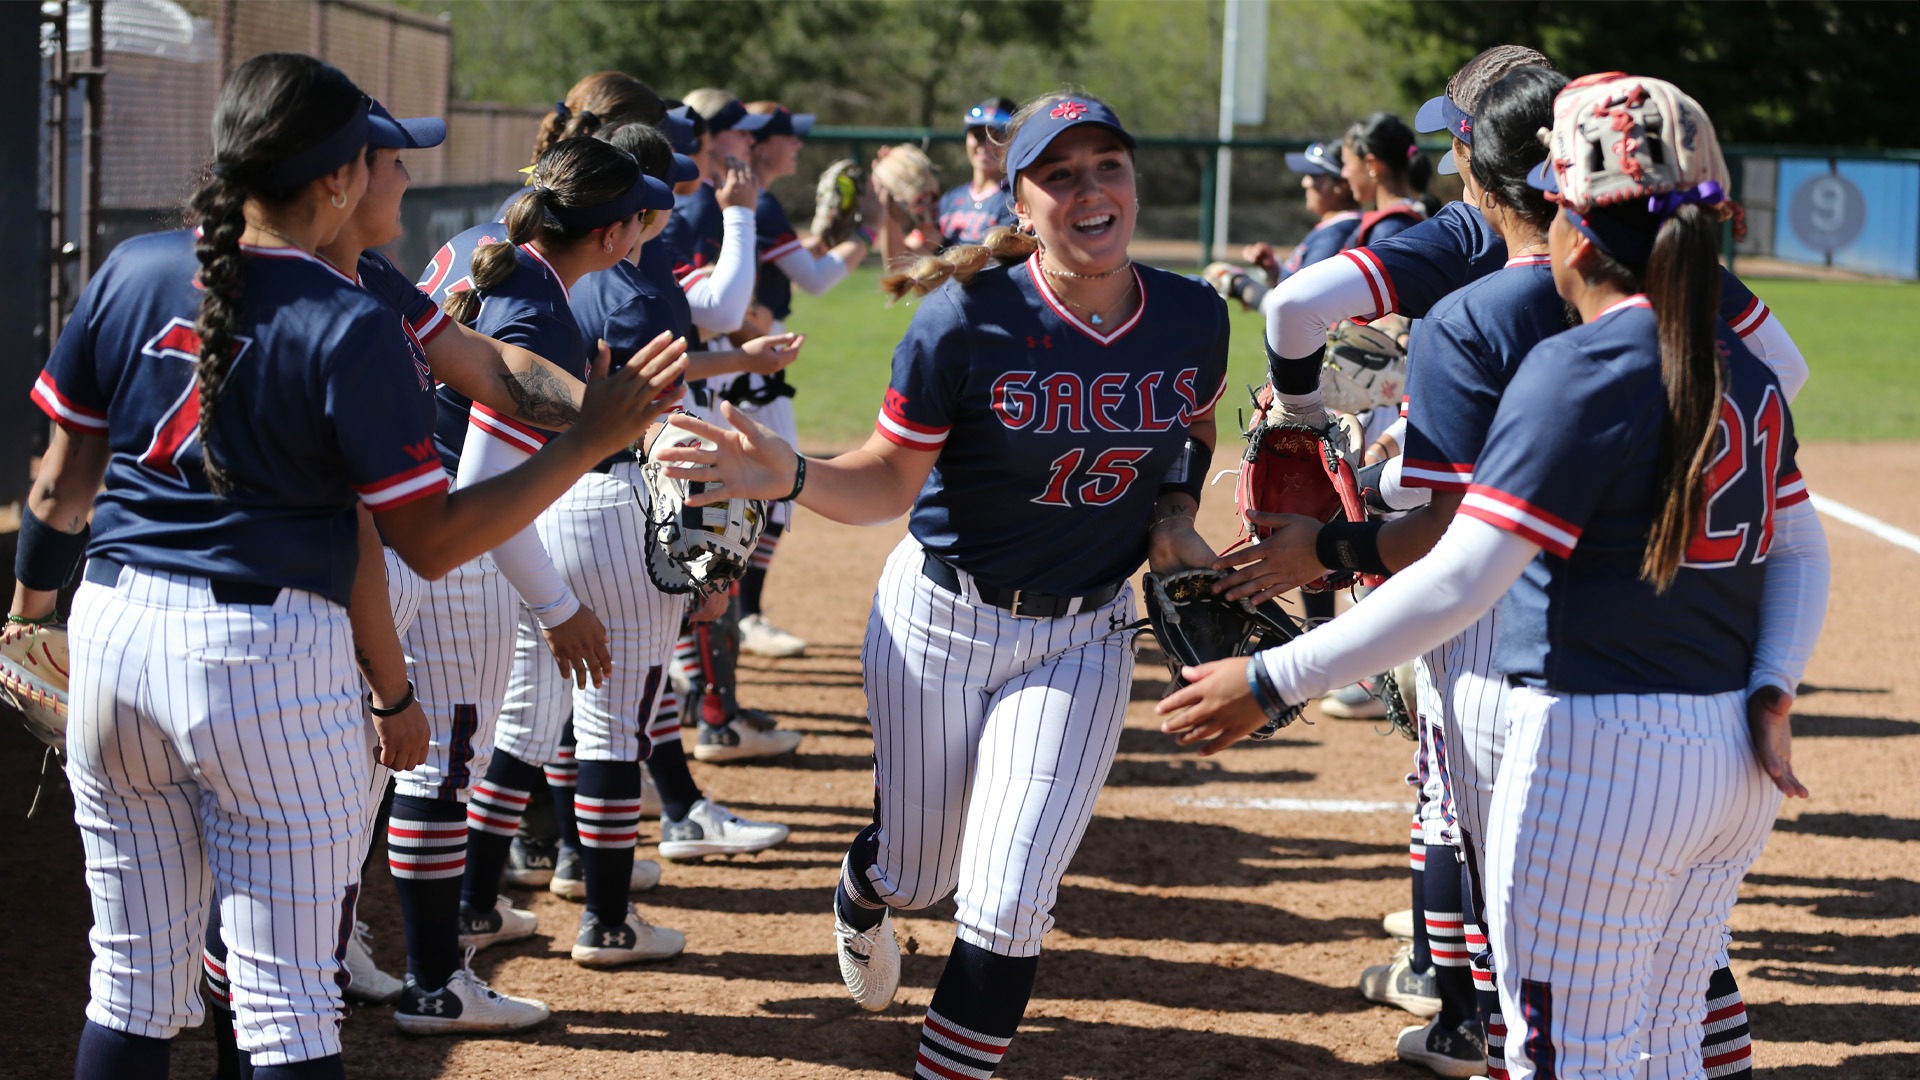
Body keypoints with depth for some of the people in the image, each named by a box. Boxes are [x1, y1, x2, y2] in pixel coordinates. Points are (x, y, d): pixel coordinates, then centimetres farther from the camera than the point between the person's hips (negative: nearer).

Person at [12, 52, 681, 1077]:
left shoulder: (132, 271, 2)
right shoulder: (349, 328, -12)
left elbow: (66, 476, 9)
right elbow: (430, 542, -9)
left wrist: (31, 600, 27)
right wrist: (589, 441, -5)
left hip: (113, 635, 5)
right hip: (269, 652, -5)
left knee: (134, 990, 15)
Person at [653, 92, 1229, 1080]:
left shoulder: (1193, 319, -9)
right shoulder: (968, 319, -20)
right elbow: (890, 478, -16)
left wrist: (1175, 513, -4)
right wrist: (791, 478, -34)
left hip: (1083, 638, 2)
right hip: (938, 623, -1)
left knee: (1007, 903, -8)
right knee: (917, 872, 16)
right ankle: (861, 894, 55)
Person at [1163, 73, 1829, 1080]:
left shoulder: (1580, 368, -17)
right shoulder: (1745, 374, 9)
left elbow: (1457, 582, -22)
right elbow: (1802, 552, 13)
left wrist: (1271, 680, -18)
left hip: (1599, 759, -8)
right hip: (1733, 763, 8)